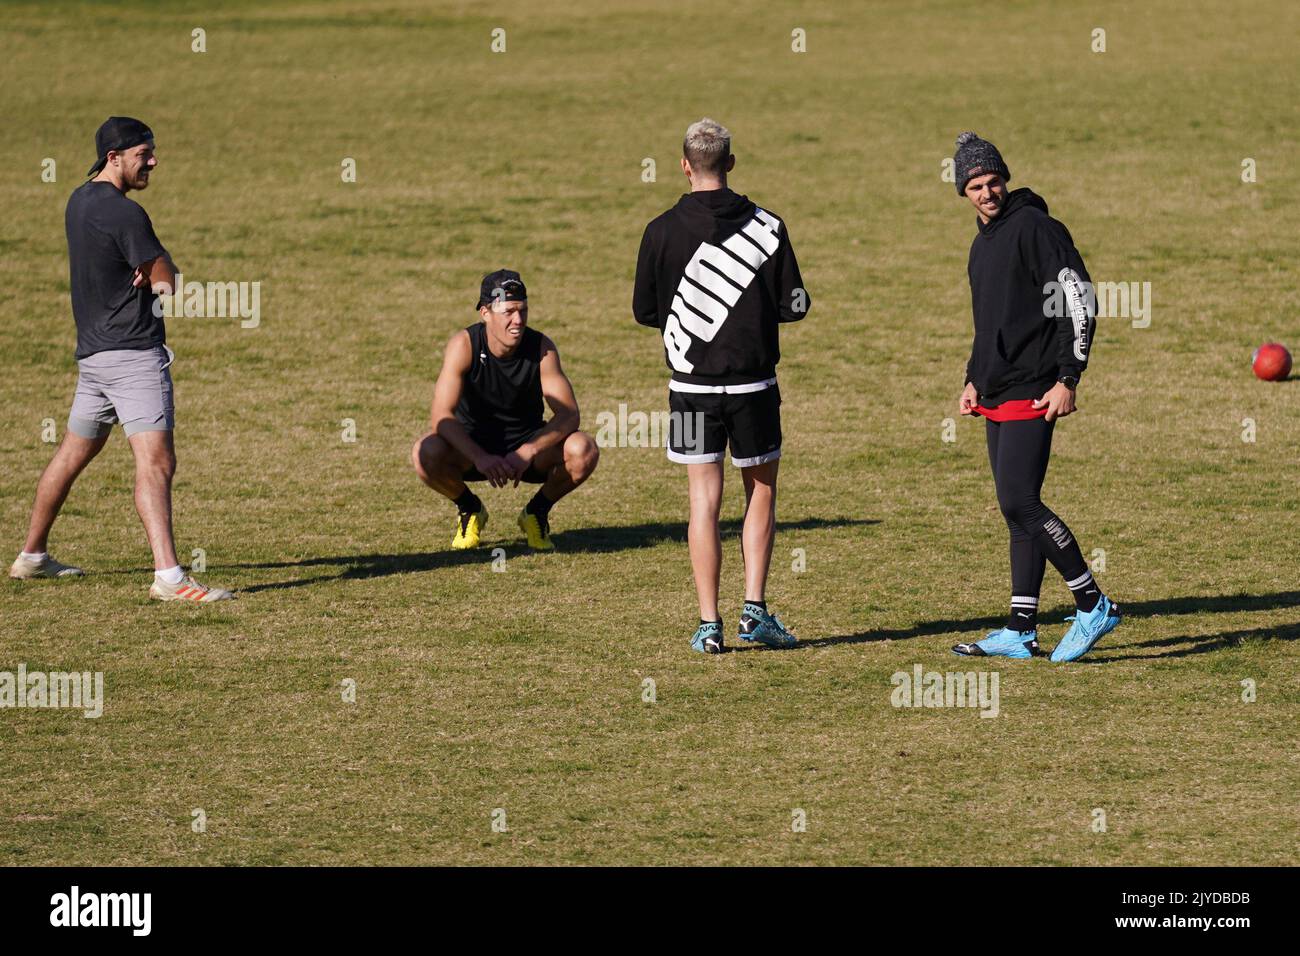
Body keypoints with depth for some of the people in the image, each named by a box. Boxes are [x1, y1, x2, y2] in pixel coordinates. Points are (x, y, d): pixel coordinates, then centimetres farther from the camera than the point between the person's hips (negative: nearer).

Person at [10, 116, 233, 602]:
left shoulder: (79, 201, 13)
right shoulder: (123, 213, -16)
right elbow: (168, 282, -11)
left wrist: (149, 268, -3)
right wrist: (155, 271, 8)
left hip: (91, 352, 10)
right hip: (134, 354, -10)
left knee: (73, 453, 21)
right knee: (156, 462, -16)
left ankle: (31, 557, 32)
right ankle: (168, 577, -26)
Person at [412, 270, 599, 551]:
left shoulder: (542, 347, -15)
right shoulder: (464, 345, -19)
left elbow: (568, 414, -20)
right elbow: (441, 417, -27)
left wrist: (526, 453, -35)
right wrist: (480, 458, -40)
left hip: (527, 445, 1)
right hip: (474, 446, -1)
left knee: (583, 451, -29)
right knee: (426, 453, -33)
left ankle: (536, 513, 3)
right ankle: (470, 509, 1)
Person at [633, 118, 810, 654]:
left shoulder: (662, 232, -5)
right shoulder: (767, 227, -5)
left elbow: (644, 311, 1)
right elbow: (795, 305, -2)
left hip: (691, 386, 0)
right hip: (753, 385, 0)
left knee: (704, 502, 4)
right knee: (761, 492, 15)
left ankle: (709, 625, 2)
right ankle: (755, 610, 6)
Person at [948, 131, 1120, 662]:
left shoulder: (1033, 227, -10)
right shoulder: (982, 245, 19)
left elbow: (1079, 300, -15)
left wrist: (1067, 379, -19)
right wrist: (974, 380, 17)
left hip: (1033, 394, -9)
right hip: (997, 399, 9)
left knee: (1019, 501, -16)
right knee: (1017, 509, 8)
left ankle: (1093, 606, -7)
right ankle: (1020, 632, 8)